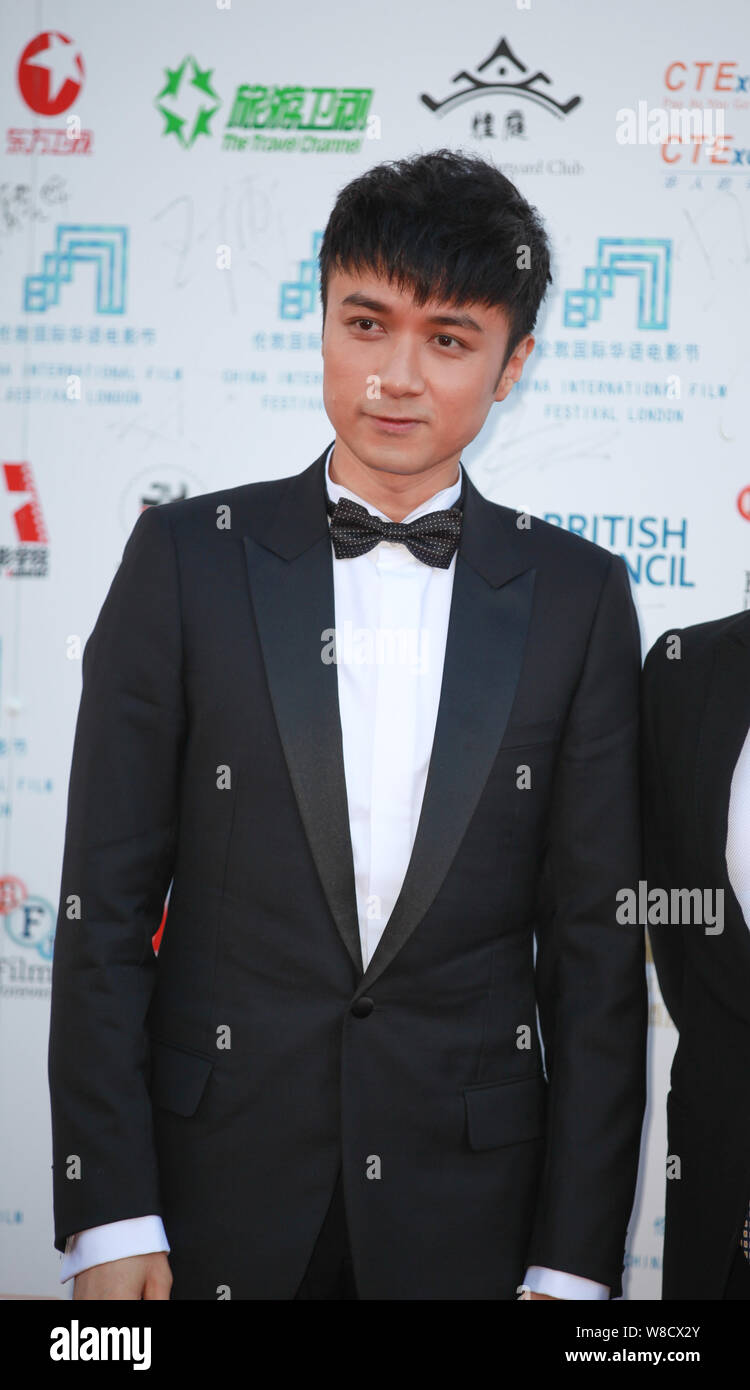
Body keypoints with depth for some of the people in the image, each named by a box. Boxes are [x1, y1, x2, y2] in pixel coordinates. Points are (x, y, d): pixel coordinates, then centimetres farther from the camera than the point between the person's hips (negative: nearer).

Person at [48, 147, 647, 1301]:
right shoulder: (187, 557, -2)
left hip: (470, 1204, 1)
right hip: (218, 1184, 0)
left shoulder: (578, 596, 1)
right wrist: (107, 1217, -7)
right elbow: (105, 902, -2)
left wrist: (576, 1259, -2)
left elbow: (596, 944, 1)